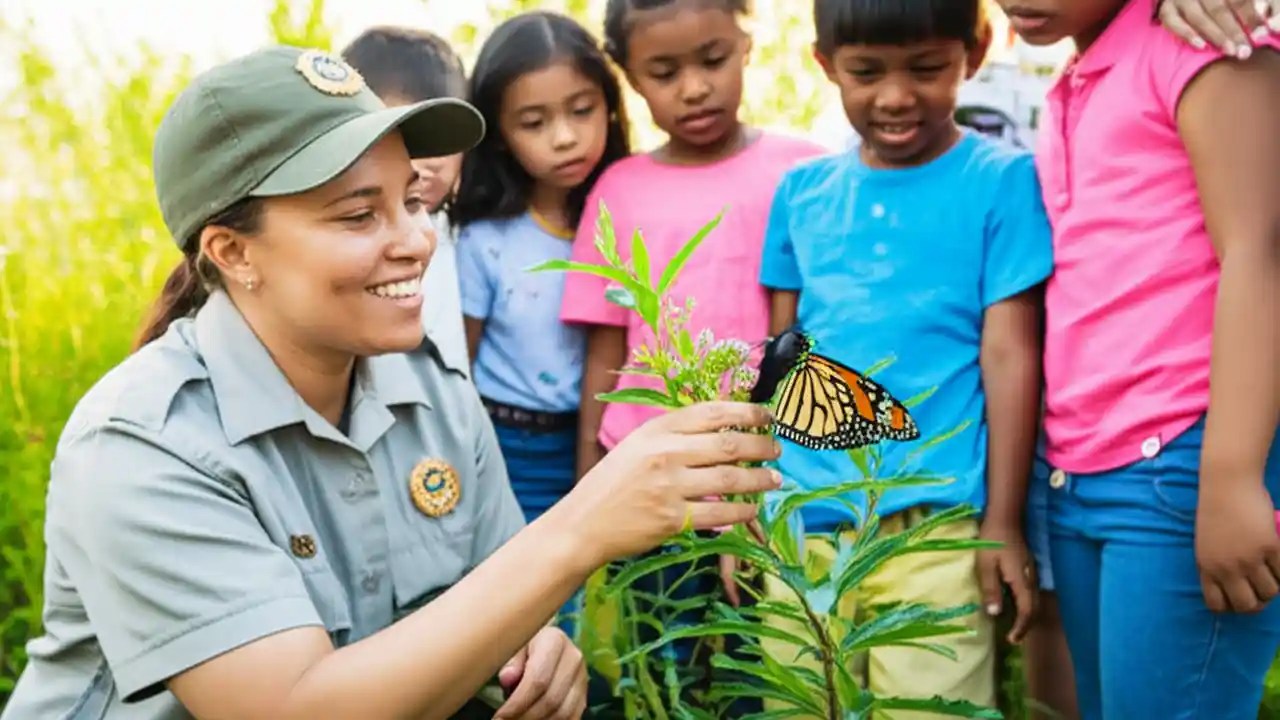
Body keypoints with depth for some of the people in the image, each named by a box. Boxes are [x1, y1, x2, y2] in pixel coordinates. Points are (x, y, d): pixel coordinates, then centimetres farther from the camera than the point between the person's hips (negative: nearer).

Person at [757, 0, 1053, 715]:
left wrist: (1003, 523, -6)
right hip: (800, 524, 4)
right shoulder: (801, 191, 9)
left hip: (935, 522, -4)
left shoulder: (1002, 180, -1)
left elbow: (1009, 356, -4)